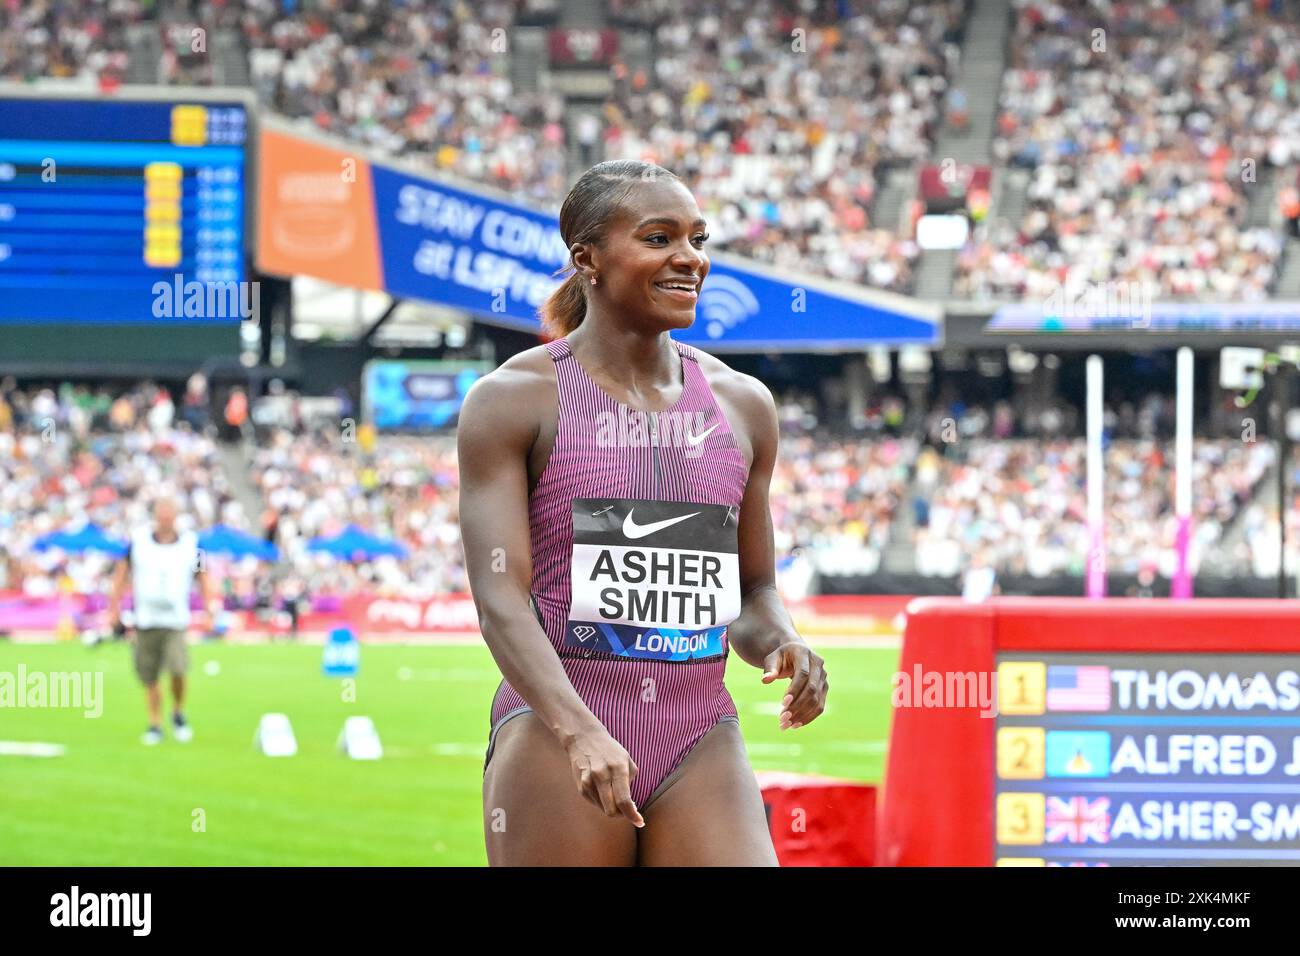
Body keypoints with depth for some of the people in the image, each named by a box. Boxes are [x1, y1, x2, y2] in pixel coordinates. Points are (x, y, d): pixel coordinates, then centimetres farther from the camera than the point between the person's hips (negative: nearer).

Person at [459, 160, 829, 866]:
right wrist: (580, 731, -25)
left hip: (701, 742, 3)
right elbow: (500, 597, -10)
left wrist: (782, 646, -3)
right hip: (555, 737, -3)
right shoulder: (512, 401, -1)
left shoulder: (741, 404, 13)